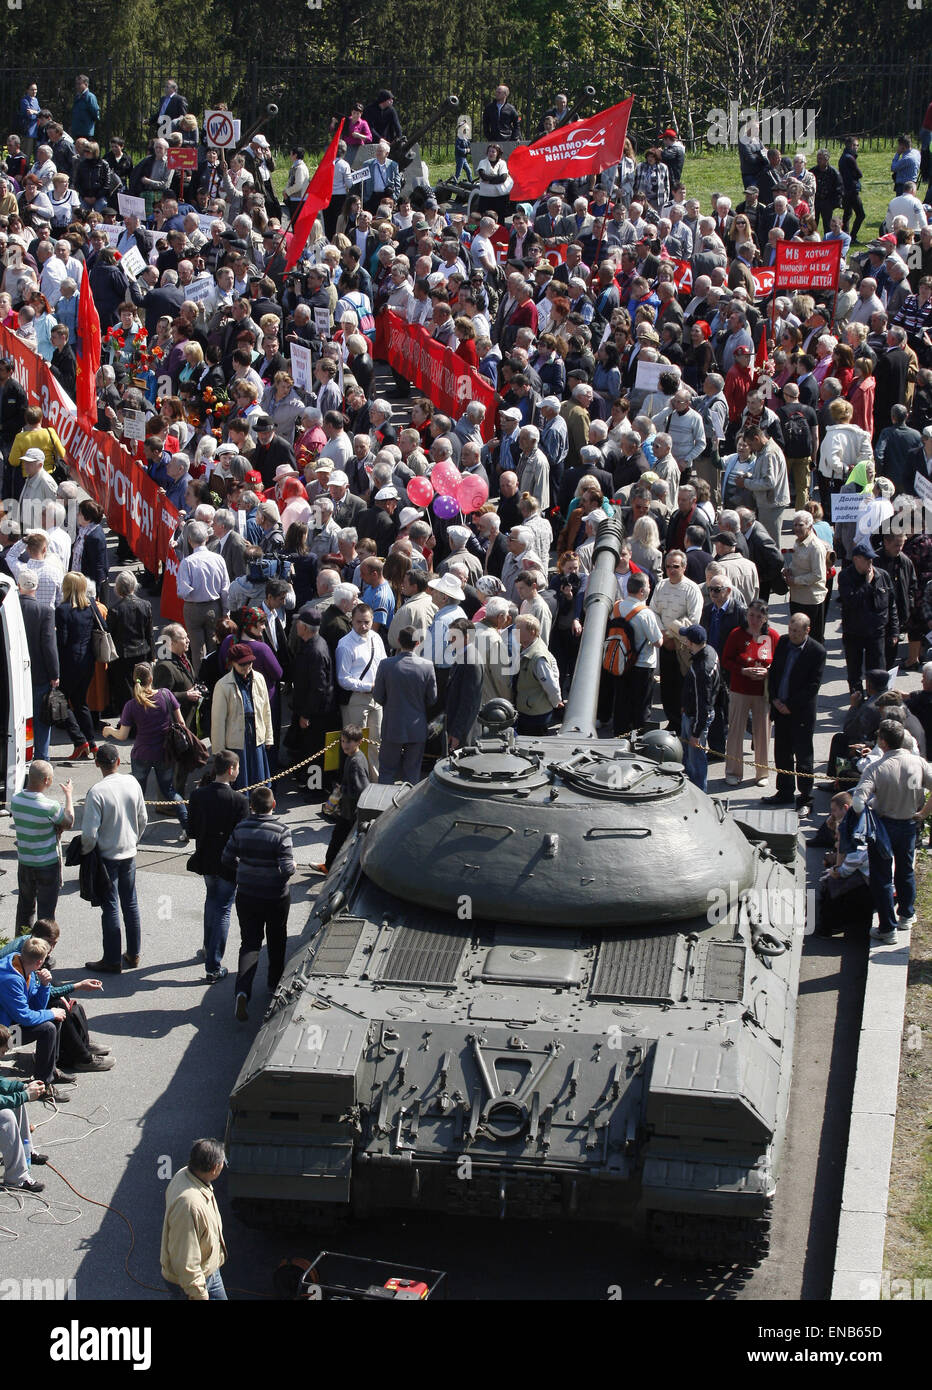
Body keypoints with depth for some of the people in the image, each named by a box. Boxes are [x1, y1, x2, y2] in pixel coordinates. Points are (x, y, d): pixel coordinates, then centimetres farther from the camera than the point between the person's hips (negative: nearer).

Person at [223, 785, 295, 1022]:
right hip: (276, 897, -2)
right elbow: (287, 868, -23)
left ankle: (242, 990, -15)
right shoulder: (281, 832, -19)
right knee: (276, 941, 21)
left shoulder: (241, 828, -7)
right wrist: (293, 867, 0)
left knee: (249, 942, 6)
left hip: (246, 896, 2)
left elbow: (227, 860, 0)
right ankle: (275, 983, 38)